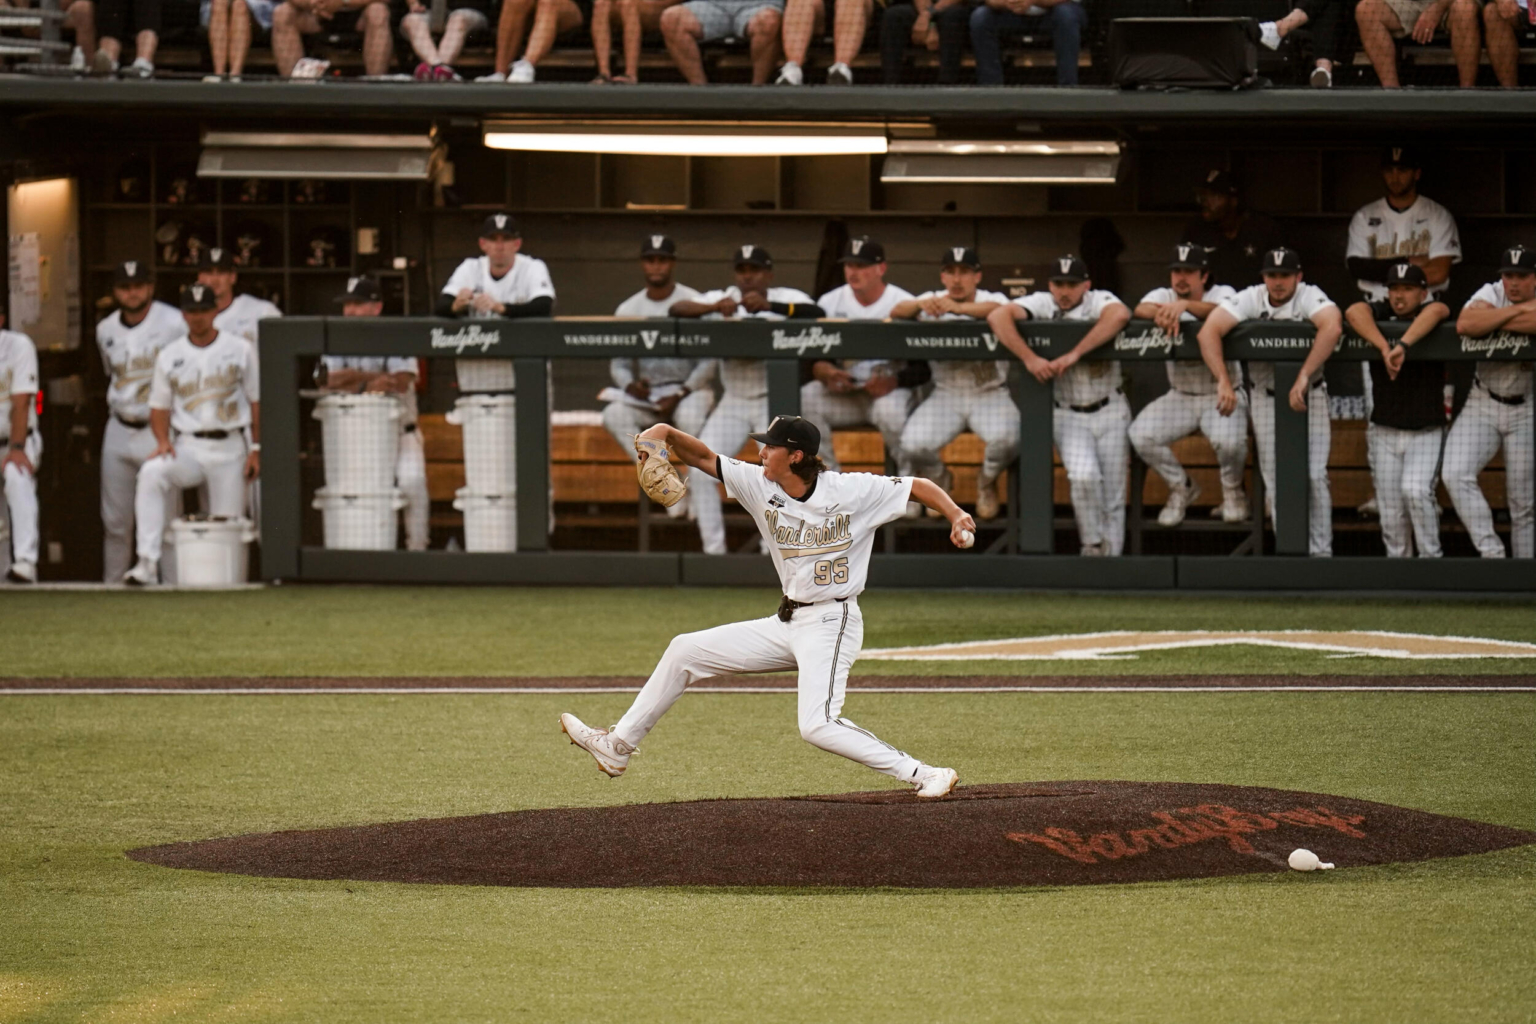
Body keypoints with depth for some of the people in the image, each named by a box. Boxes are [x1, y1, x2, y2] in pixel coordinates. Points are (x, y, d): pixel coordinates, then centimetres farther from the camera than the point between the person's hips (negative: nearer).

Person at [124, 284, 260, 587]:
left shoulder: (240, 349, 6)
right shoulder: (169, 356, 9)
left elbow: (256, 400, 8)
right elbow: (160, 406, 10)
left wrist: (256, 448, 1)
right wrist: (163, 441, -9)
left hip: (229, 448, 0)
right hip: (187, 446, 0)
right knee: (151, 474, -30)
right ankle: (148, 563, -35)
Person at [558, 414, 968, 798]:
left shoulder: (851, 491, -14)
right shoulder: (761, 486, 0)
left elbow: (919, 486, -9)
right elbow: (704, 458, 3)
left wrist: (955, 514, -26)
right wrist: (667, 434, -15)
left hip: (831, 622, -8)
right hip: (787, 623, 8)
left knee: (818, 726, -27)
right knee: (685, 650, 12)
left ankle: (923, 775, -21)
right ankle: (619, 746, 24)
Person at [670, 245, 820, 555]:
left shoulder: (786, 298, -8)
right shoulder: (722, 298, -1)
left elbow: (815, 313, -29)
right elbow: (676, 309, -15)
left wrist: (768, 305, -41)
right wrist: (713, 308, -35)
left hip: (775, 401, -3)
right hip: (732, 402, 3)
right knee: (700, 470, -11)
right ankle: (713, 552, -4)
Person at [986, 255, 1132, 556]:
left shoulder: (1099, 301, -8)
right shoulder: (1042, 304, -4)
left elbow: (1120, 315, -33)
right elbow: (998, 316, -19)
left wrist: (1074, 355, -36)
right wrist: (1029, 358, -32)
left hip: (1109, 412, 0)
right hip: (1068, 415, 0)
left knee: (1114, 498, 2)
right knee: (1083, 477, -25)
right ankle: (1092, 546, -6)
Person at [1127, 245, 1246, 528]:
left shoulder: (1222, 293, -5)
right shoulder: (1164, 296, 4)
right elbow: (1140, 310, -19)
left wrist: (1184, 305, -50)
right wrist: (1161, 313, -45)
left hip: (1221, 395, -4)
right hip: (1179, 396, 4)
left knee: (1229, 440, -33)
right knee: (1140, 435, -20)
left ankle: (1232, 491, 2)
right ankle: (1181, 488, 7)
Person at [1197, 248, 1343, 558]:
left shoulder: (1310, 297, -18)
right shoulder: (1251, 299, -12)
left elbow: (1332, 328, -39)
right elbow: (1209, 331, -23)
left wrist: (1303, 377, -44)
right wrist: (1224, 382, -34)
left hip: (1309, 395, -2)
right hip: (1265, 398, 2)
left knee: (1314, 477, -10)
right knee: (1276, 482, 1)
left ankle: (1321, 553, -1)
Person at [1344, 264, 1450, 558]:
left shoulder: (1429, 312, -4)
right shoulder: (1381, 314, 0)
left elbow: (1436, 311, -29)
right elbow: (1354, 312, -22)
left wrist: (1403, 346, -44)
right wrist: (1385, 348, -37)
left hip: (1426, 433, -3)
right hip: (1385, 432, 3)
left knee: (1415, 490, -23)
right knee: (1391, 514, 3)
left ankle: (1432, 558, -10)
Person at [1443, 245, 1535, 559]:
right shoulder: (1492, 294, -4)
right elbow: (1465, 325, -26)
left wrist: (1492, 321, -24)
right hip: (1482, 404, 1)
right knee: (1455, 475, -21)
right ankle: (1491, 551, -18)